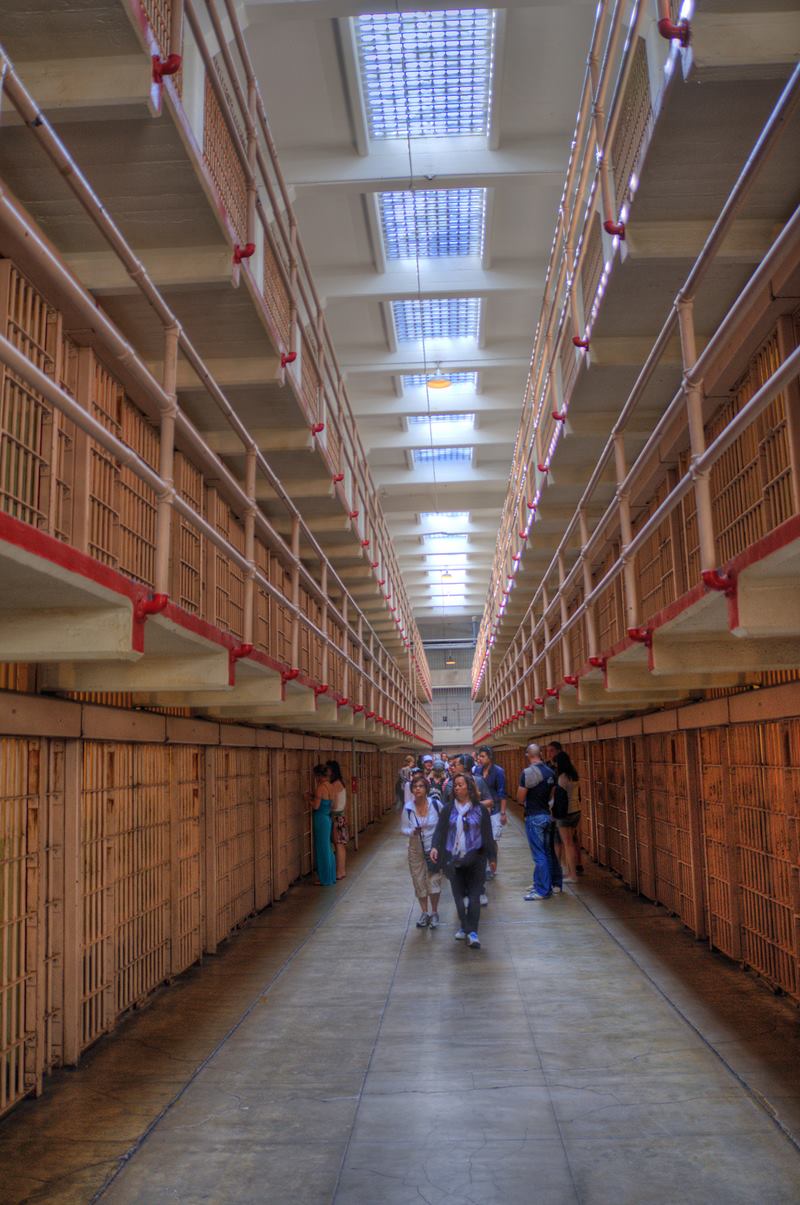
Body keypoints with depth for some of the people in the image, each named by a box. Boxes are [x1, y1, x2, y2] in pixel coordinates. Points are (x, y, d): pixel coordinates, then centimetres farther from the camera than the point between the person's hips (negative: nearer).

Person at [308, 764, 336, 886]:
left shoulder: (321, 787, -19)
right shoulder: (329, 785, 7)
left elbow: (316, 806, -18)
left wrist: (309, 798, -2)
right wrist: (314, 795, 15)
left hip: (320, 819, -9)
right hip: (327, 818, 9)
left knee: (322, 849, 1)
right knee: (327, 848, 17)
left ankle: (325, 879, 9)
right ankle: (330, 876, 26)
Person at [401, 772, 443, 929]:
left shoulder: (435, 804, -13)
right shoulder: (408, 808, -9)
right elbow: (404, 828, -2)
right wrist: (412, 832, -22)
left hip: (434, 848, -2)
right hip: (416, 850, 2)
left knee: (434, 881, 0)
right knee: (419, 881, 10)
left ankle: (434, 913, 20)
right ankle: (424, 912, 28)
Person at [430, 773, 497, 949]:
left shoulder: (480, 809, 0)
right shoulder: (448, 809, 4)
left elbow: (487, 834, 4)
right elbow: (440, 830, 2)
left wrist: (491, 857, 6)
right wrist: (435, 846, -16)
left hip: (474, 857, -2)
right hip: (454, 858, 2)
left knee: (474, 895, -5)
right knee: (458, 894, 6)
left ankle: (472, 931, -6)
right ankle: (465, 926, 20)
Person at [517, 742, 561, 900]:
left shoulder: (528, 773, -16)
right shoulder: (550, 772, 5)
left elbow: (520, 798, -12)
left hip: (534, 817, -7)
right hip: (548, 815, 7)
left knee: (539, 855, -3)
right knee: (549, 852, 16)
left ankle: (542, 891, 2)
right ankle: (555, 885, 25)